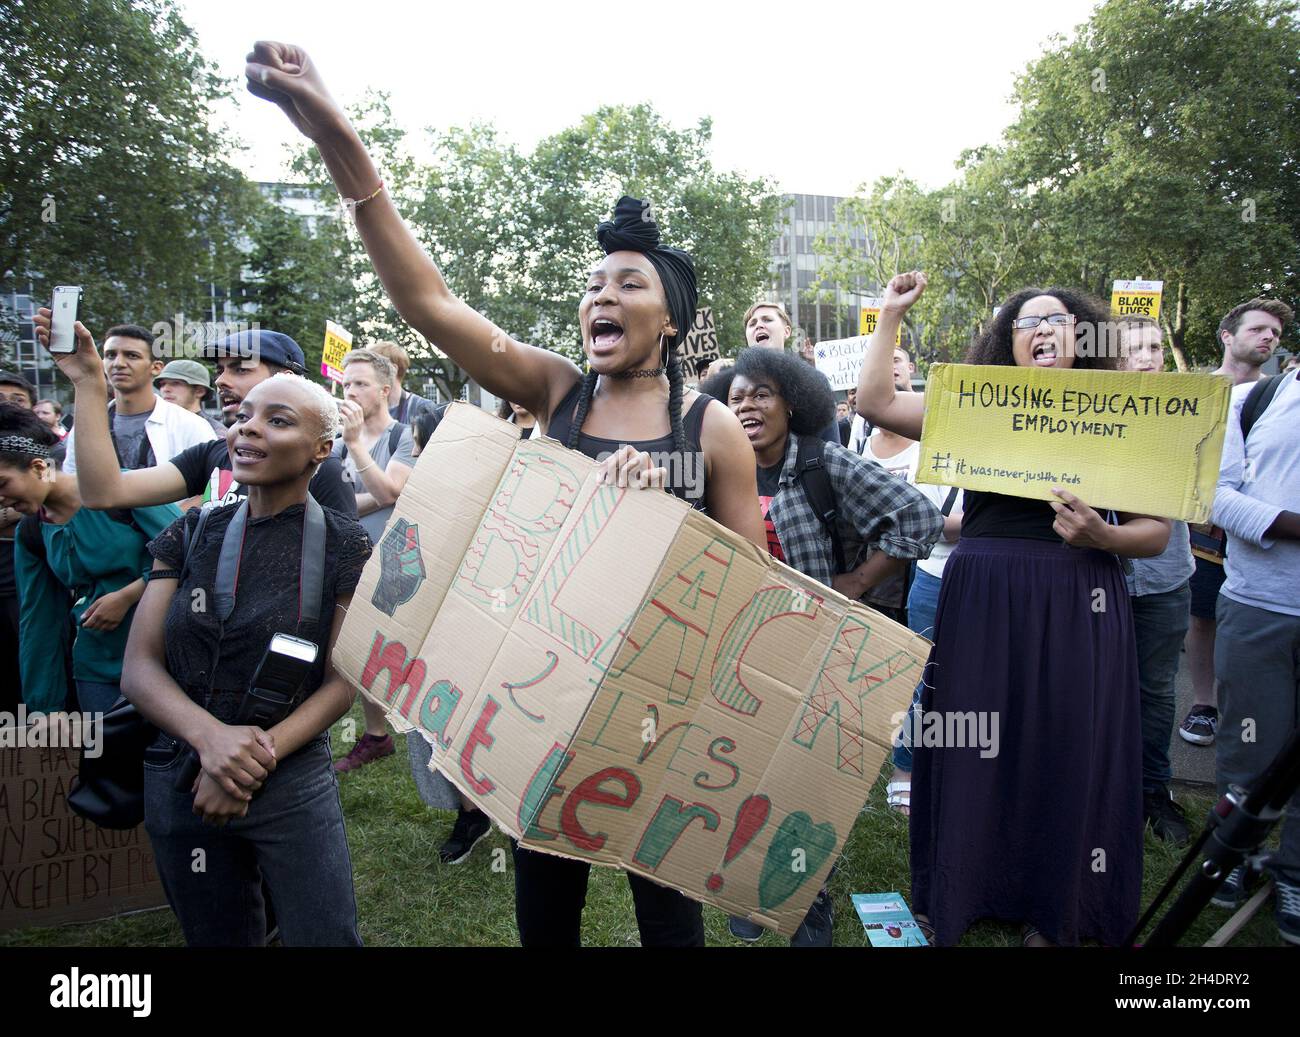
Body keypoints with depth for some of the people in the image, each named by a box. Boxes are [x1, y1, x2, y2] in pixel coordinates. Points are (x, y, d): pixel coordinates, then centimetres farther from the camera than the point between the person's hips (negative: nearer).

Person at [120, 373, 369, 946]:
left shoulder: (343, 544, -5)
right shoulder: (189, 535, 2)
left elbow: (342, 681, -5)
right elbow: (139, 668, -3)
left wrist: (257, 757, -18)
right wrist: (210, 735, -21)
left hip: (293, 785, -3)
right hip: (178, 784, 3)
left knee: (325, 937, 2)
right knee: (216, 938, 18)